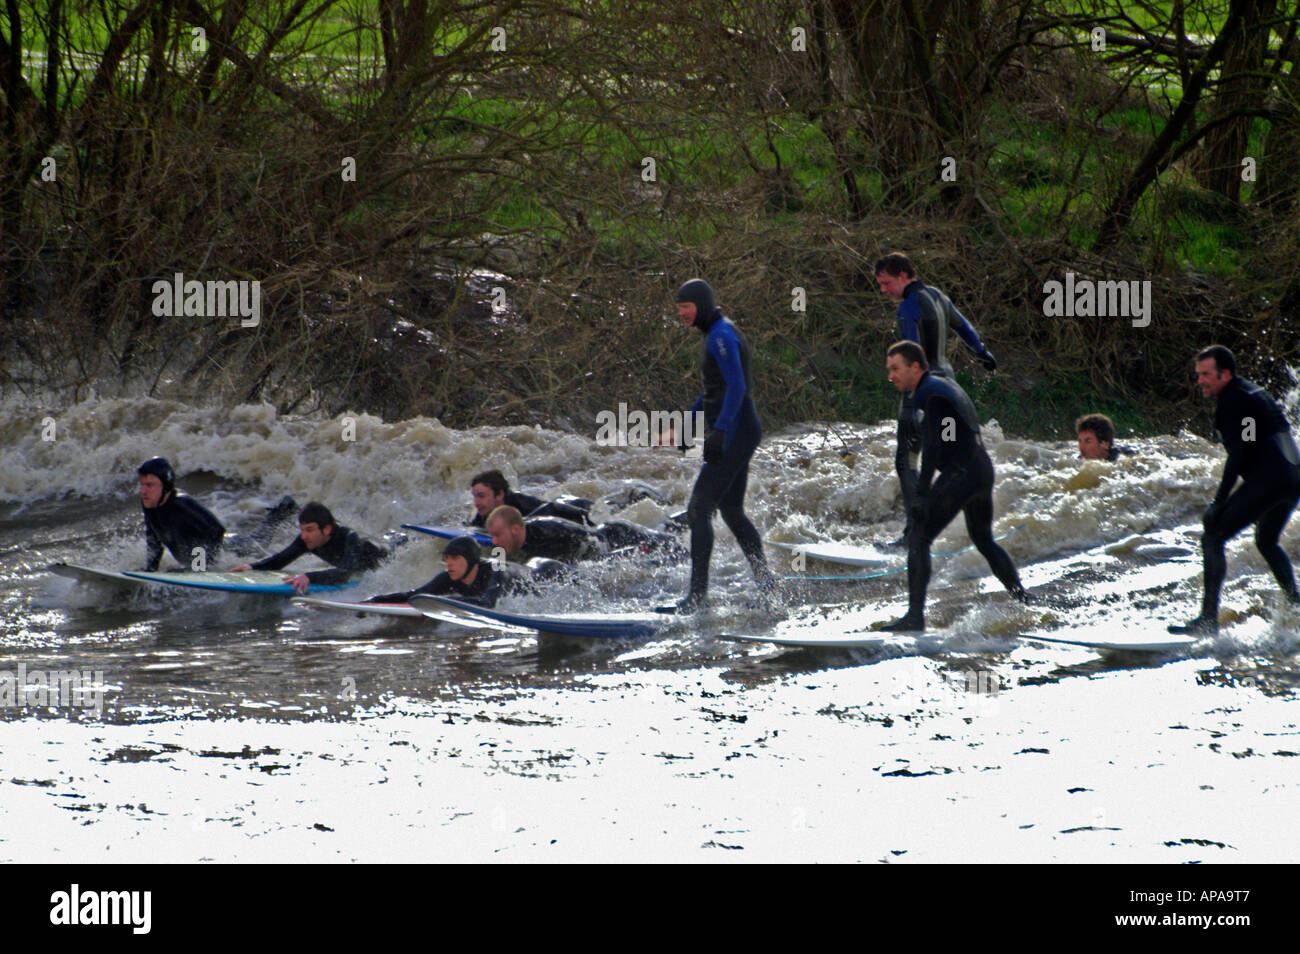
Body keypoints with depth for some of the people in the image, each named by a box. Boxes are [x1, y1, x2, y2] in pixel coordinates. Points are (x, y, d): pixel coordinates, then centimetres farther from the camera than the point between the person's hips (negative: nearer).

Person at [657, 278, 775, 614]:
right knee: (732, 512, 18)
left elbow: (736, 387, -25)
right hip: (738, 434, 11)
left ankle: (697, 595, -14)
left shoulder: (721, 336, -15)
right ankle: (767, 587, 22)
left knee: (698, 510, -12)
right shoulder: (715, 333, 17)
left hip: (734, 435, -11)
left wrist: (719, 432, -33)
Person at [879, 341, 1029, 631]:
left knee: (918, 539, -11)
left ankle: (915, 615, -19)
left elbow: (932, 447, -22)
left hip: (959, 474, -10)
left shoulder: (928, 394, -13)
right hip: (984, 471, 10)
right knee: (984, 541, 25)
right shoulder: (945, 384, 17)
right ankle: (1024, 602, 29)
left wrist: (921, 493, -26)